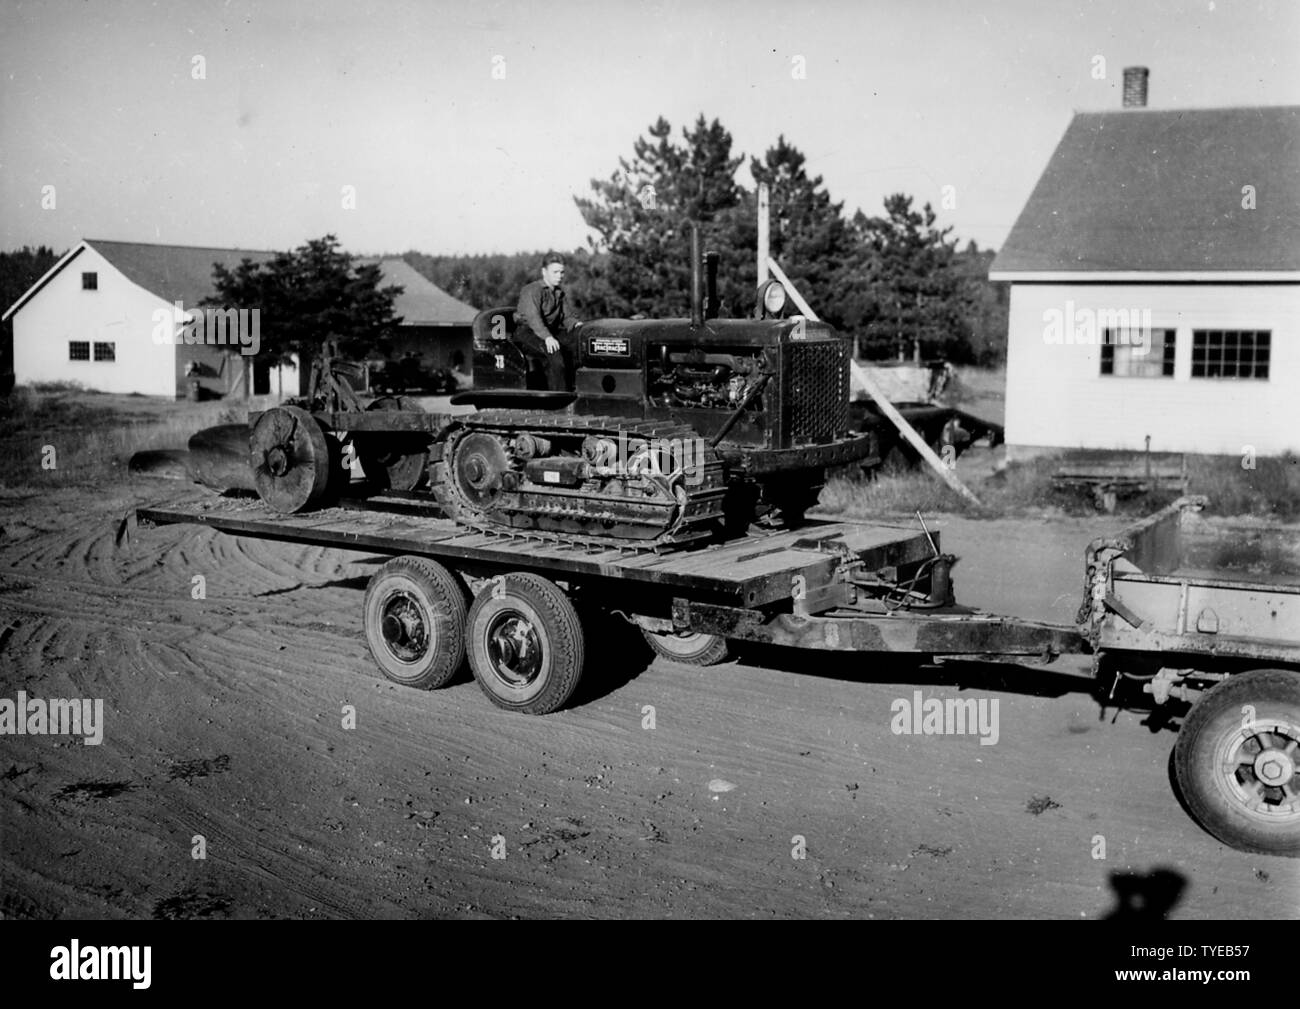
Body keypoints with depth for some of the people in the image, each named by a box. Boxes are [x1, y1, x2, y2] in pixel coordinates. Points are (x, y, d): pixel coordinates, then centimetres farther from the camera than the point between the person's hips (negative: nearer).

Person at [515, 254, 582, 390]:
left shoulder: (558, 293, 18)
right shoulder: (532, 291, -11)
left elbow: (559, 319, 24)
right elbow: (533, 318, -25)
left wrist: (573, 324, 2)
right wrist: (547, 337, -40)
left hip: (550, 332, 8)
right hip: (527, 332, -8)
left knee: (579, 344, -14)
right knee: (554, 352, -35)